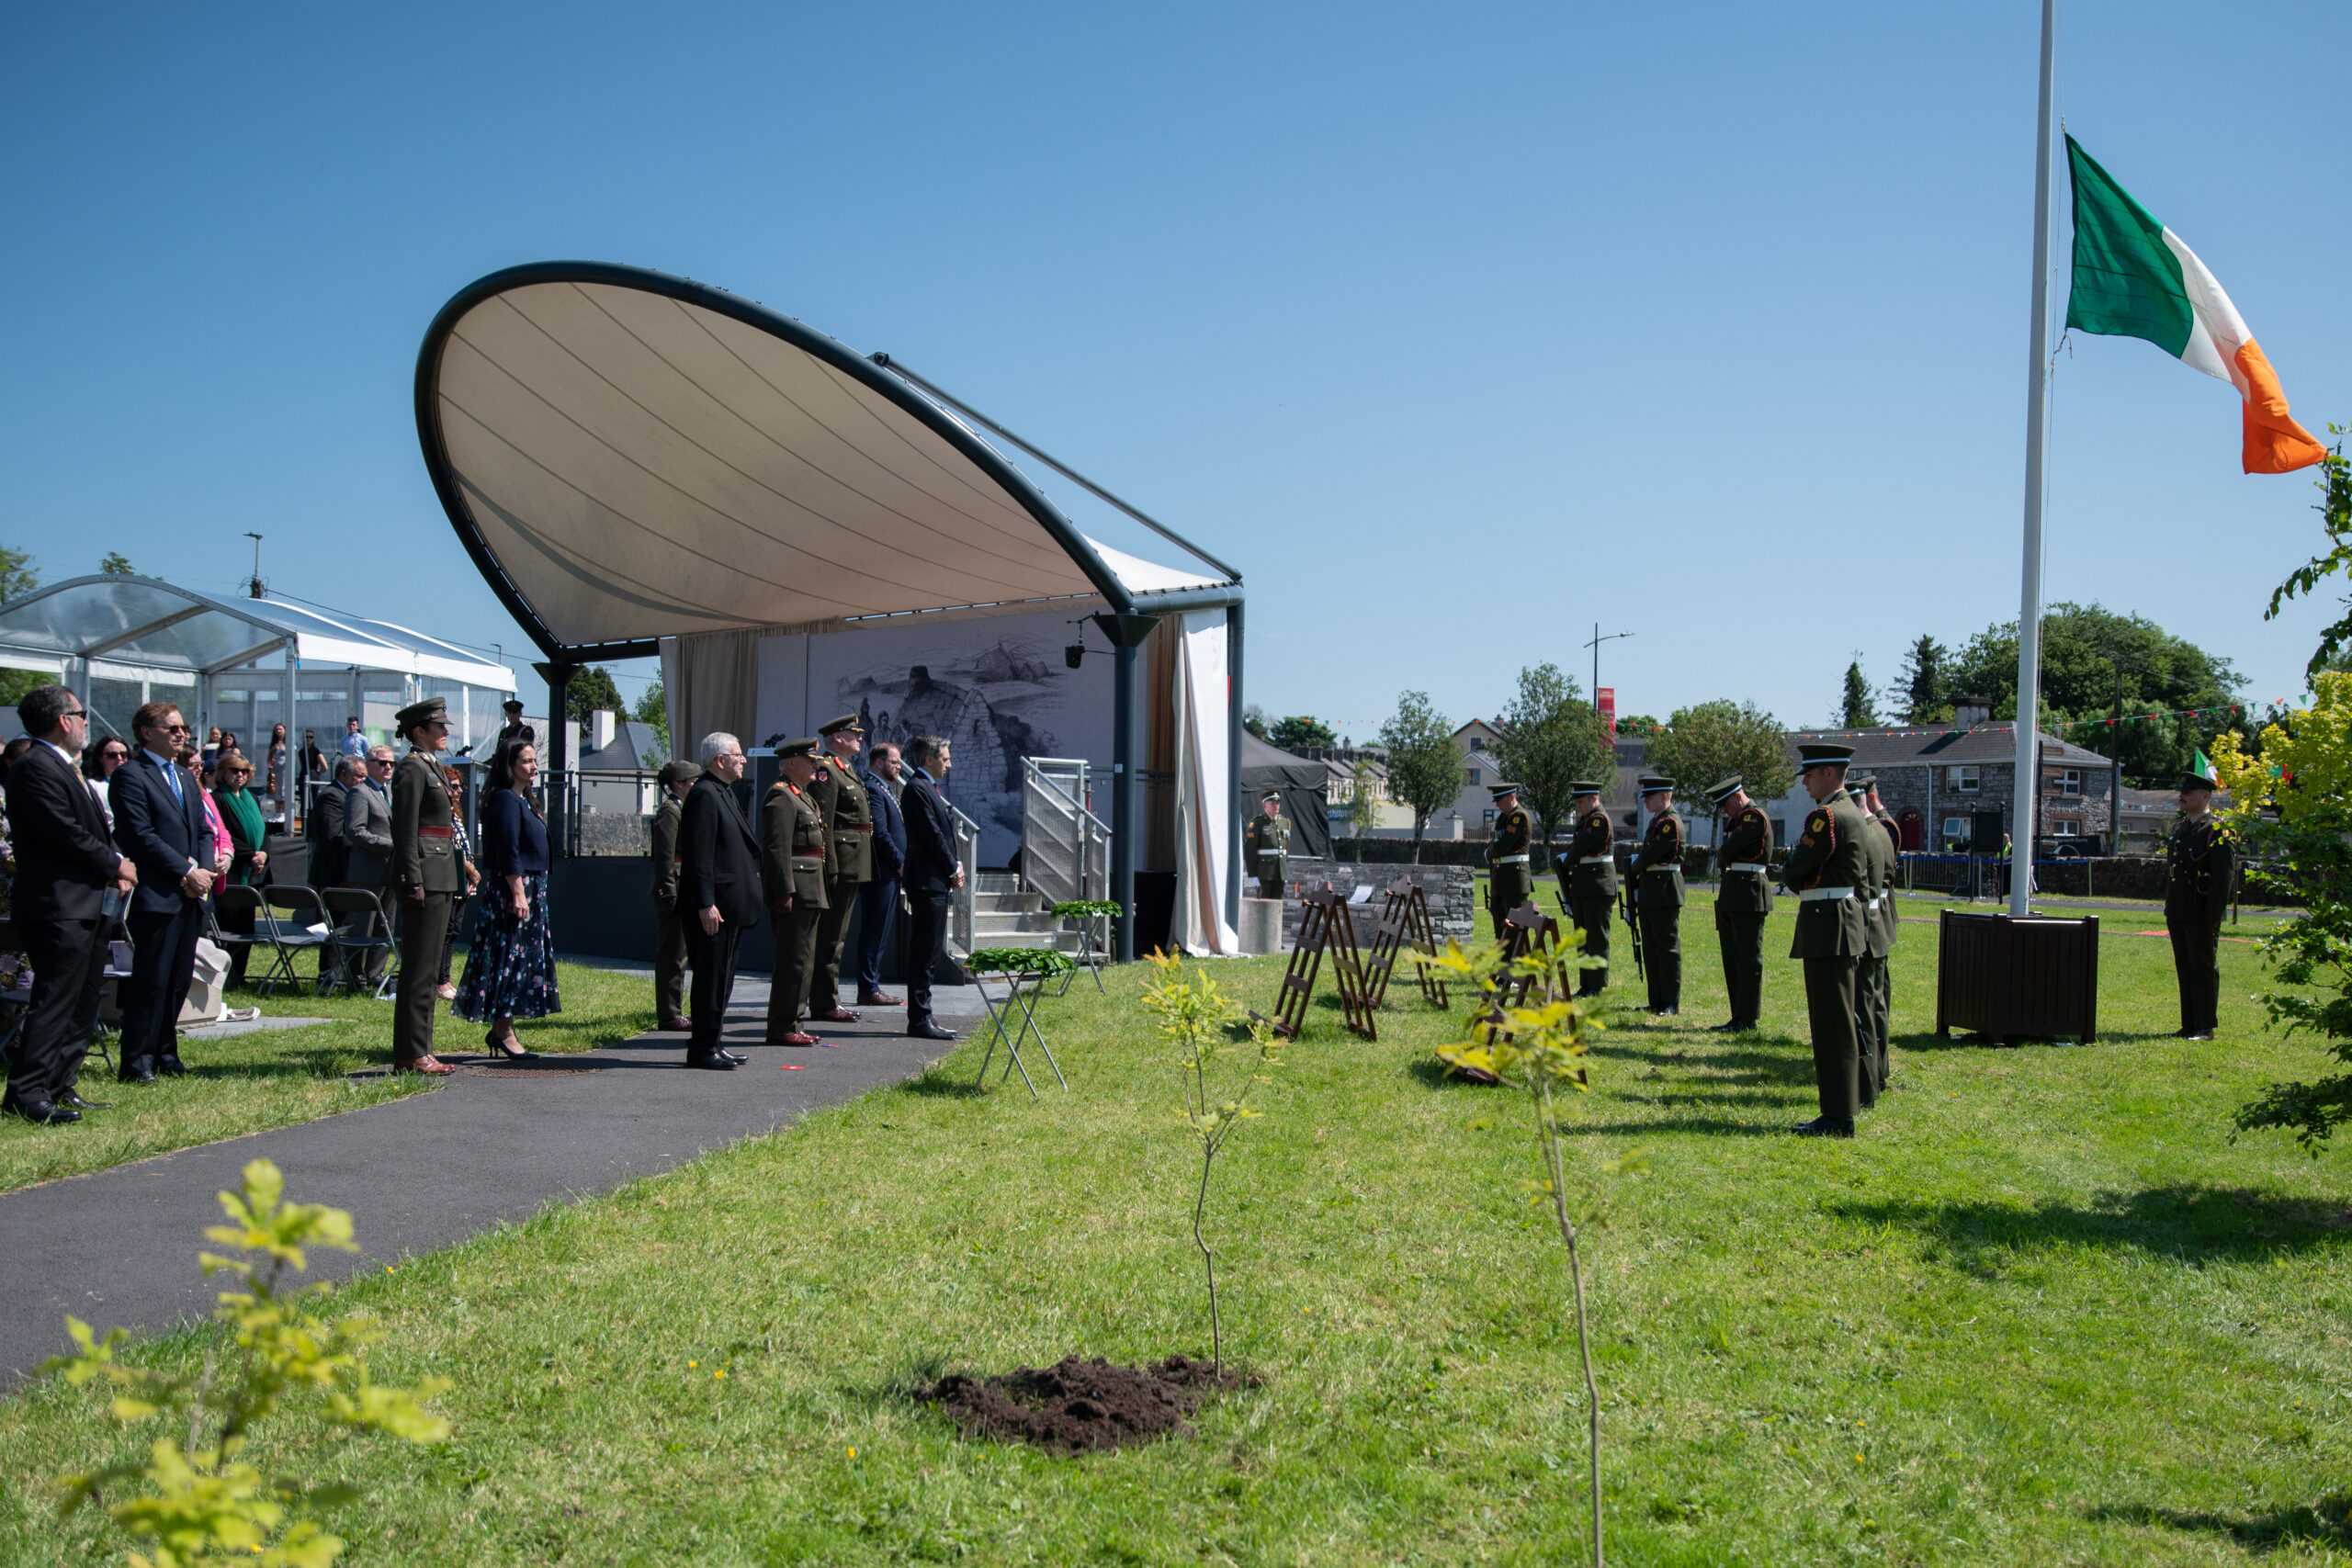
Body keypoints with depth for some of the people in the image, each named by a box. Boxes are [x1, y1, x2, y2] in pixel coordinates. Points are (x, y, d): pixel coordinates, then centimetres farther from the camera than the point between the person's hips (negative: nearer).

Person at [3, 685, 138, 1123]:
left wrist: (115, 864, 3)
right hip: (59, 906, -11)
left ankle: (60, 1087, 19)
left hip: (87, 905, 11)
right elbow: (64, 833, -19)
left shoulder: (65, 769, 21)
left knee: (82, 1002, 13)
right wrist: (116, 865, -9)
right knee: (54, 1000, -10)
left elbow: (90, 832, 22)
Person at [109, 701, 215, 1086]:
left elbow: (203, 830, 18)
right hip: (157, 895, -8)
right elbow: (141, 836, -14)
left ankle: (164, 1054, 18)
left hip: (192, 895, 8)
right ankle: (137, 1063, 1)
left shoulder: (185, 777, 21)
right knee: (151, 980, -5)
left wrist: (206, 870, 0)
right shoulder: (130, 775, -6)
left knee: (179, 979, 10)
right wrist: (187, 871, -14)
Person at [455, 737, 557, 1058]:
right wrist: (518, 893, -22)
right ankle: (503, 1031, -3)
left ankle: (501, 1028, 15)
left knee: (524, 958, 10)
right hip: (512, 889, -10)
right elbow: (508, 853, -19)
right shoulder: (505, 799, -13)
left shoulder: (521, 801, 17)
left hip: (530, 890, 10)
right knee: (510, 957, -7)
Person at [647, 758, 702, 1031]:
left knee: (679, 956, 14)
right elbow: (665, 859, -18)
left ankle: (674, 1013, 21)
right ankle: (669, 1016, -2)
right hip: (675, 891, -10)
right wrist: (670, 895, -21)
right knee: (672, 956, -6)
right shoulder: (669, 812, -12)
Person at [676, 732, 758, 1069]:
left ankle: (709, 1043, 21)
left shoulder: (724, 792, 17)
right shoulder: (704, 795, -14)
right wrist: (706, 904, -23)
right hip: (714, 907, -10)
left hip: (730, 905, 10)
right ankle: (702, 1049, 0)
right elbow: (699, 855, -20)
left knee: (721, 978, 14)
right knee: (711, 977, -6)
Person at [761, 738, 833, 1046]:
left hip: (811, 894, 11)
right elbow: (777, 848, -19)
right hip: (796, 893, -11)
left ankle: (791, 1025, 17)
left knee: (804, 961, 12)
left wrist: (831, 875, 22)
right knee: (794, 961, -8)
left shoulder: (804, 796, 21)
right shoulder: (781, 796, -12)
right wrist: (785, 892, -23)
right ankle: (782, 1028, -4)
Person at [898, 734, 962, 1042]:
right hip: (927, 881, -10)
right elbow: (932, 835, -17)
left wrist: (955, 866, 7)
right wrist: (953, 869, -9)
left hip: (937, 881, 10)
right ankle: (919, 1020, -2)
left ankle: (922, 1018, 18)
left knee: (931, 953, 13)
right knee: (924, 954, -6)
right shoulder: (917, 788, -13)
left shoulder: (929, 787, 18)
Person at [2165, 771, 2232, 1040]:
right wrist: (2169, 908, 16)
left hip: (2201, 913, -8)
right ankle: (2189, 1025, 18)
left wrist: (2214, 912, -18)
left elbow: (2225, 874, -14)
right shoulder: (2178, 828, 16)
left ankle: (2205, 1027, 4)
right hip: (2177, 913, 8)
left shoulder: (2216, 829, -9)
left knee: (2204, 969, -2)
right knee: (2184, 969, 12)